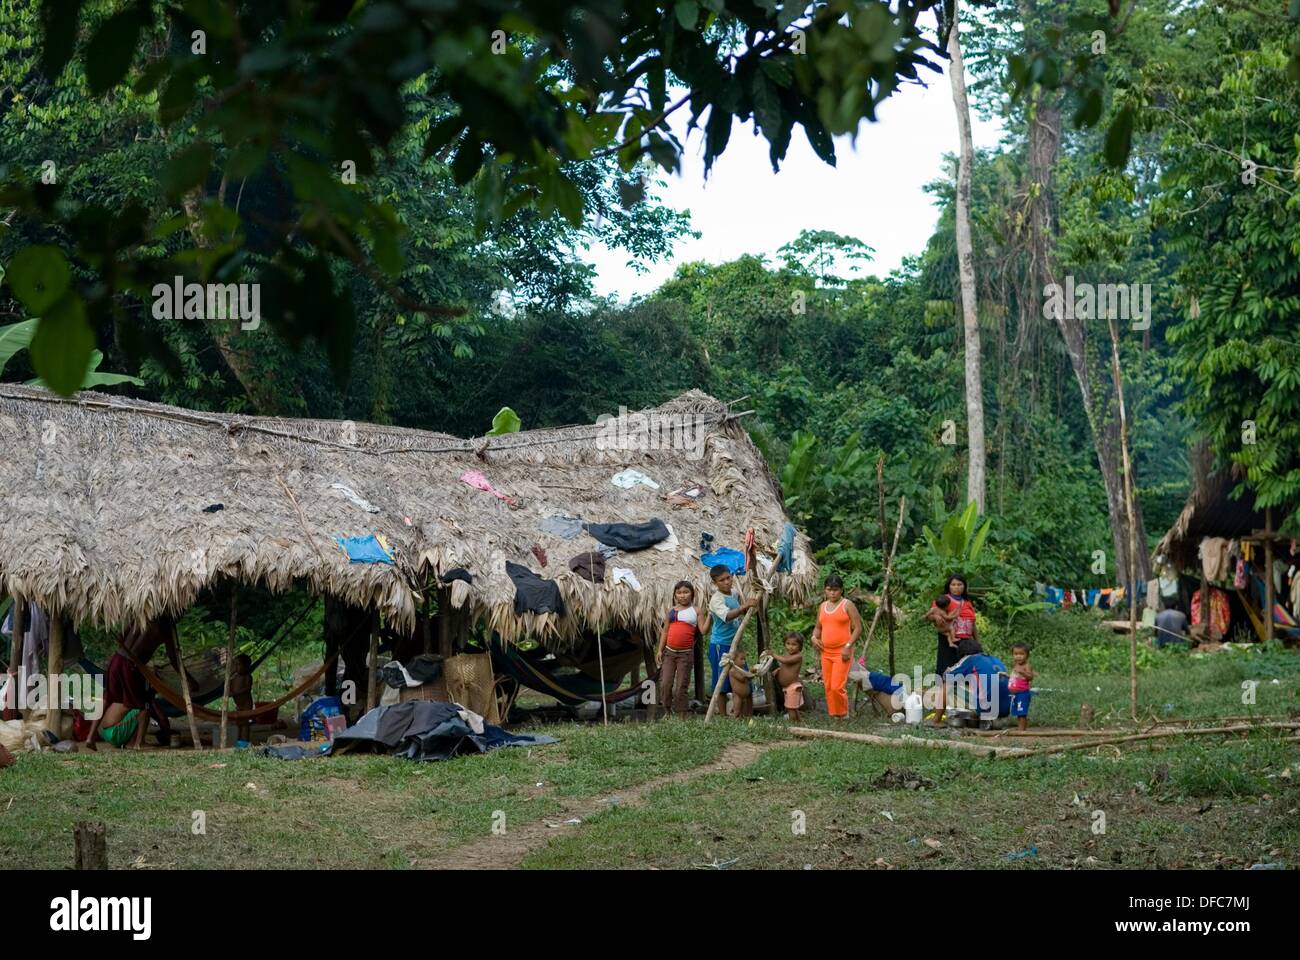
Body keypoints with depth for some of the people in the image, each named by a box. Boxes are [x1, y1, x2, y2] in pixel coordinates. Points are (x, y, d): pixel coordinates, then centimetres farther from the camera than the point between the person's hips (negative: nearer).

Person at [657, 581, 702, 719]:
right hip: (669, 652, 3)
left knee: (681, 686, -1)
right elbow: (665, 631, 12)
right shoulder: (671, 611, 9)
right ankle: (667, 711, 12)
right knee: (665, 684, -2)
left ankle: (682, 716, 5)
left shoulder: (695, 611, 0)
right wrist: (660, 650, 6)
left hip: (685, 653, -3)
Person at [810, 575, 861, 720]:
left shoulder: (847, 605, -4)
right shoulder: (822, 606, 13)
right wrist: (814, 637, 2)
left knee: (837, 686, -13)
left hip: (842, 652, -6)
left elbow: (858, 628, -7)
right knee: (828, 687, 6)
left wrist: (848, 646, -16)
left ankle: (843, 713, 4)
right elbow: (818, 627, 24)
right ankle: (834, 715, 16)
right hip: (825, 652, 6)